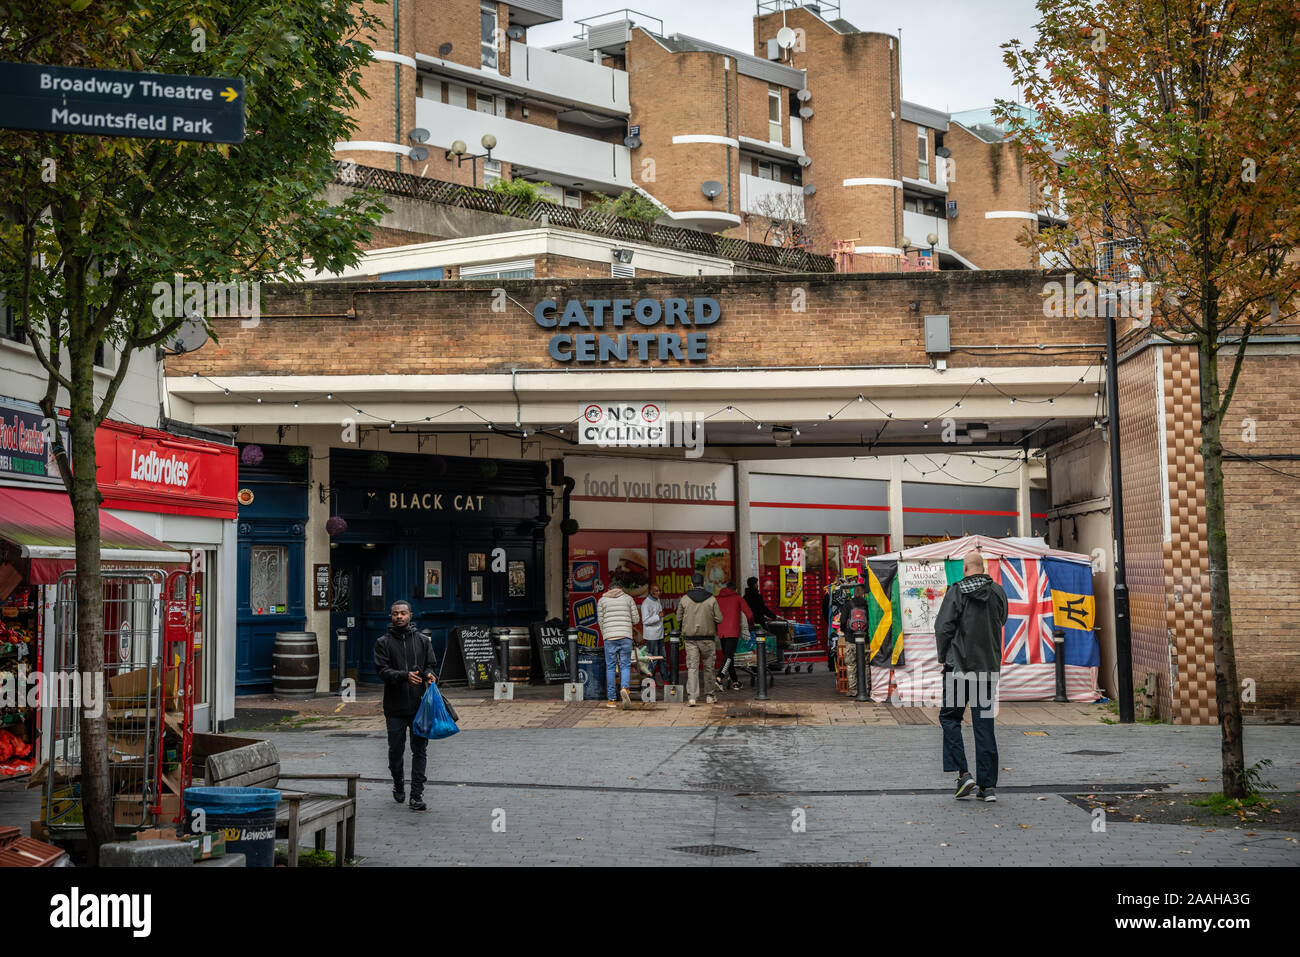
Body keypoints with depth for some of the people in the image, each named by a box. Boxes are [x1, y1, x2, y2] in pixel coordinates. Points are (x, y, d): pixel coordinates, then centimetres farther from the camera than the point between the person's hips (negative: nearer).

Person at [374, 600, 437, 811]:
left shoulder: (422, 640, 10)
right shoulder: (383, 642, 2)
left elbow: (431, 665, 13)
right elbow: (382, 670, -8)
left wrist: (429, 674, -11)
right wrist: (405, 676, -25)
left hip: (420, 705, 1)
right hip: (395, 707, -1)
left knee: (420, 750, 0)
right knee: (396, 750, 7)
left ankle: (417, 794, 3)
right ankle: (398, 785, 31)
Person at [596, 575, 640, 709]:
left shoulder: (602, 600, 9)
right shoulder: (628, 598, 8)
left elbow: (600, 621, 9)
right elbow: (636, 619, 8)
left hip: (609, 637, 0)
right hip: (625, 636, 0)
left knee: (610, 667, 6)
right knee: (625, 666, 6)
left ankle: (611, 700, 5)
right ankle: (624, 688, -23)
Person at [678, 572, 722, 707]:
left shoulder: (684, 599, -2)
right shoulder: (711, 599, -4)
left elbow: (679, 618, 4)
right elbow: (719, 618, -4)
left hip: (690, 638, 0)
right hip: (707, 638, 0)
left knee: (692, 667, -1)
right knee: (708, 667, 13)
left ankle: (691, 697, -13)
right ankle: (709, 695, 20)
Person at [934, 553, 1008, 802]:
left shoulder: (956, 591, -10)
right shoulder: (998, 592, 3)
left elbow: (943, 627, -11)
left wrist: (944, 656, 0)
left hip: (960, 665, -4)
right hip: (989, 667, 4)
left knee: (949, 717, 10)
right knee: (984, 724, 7)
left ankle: (963, 773, -4)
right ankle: (988, 785, 5)